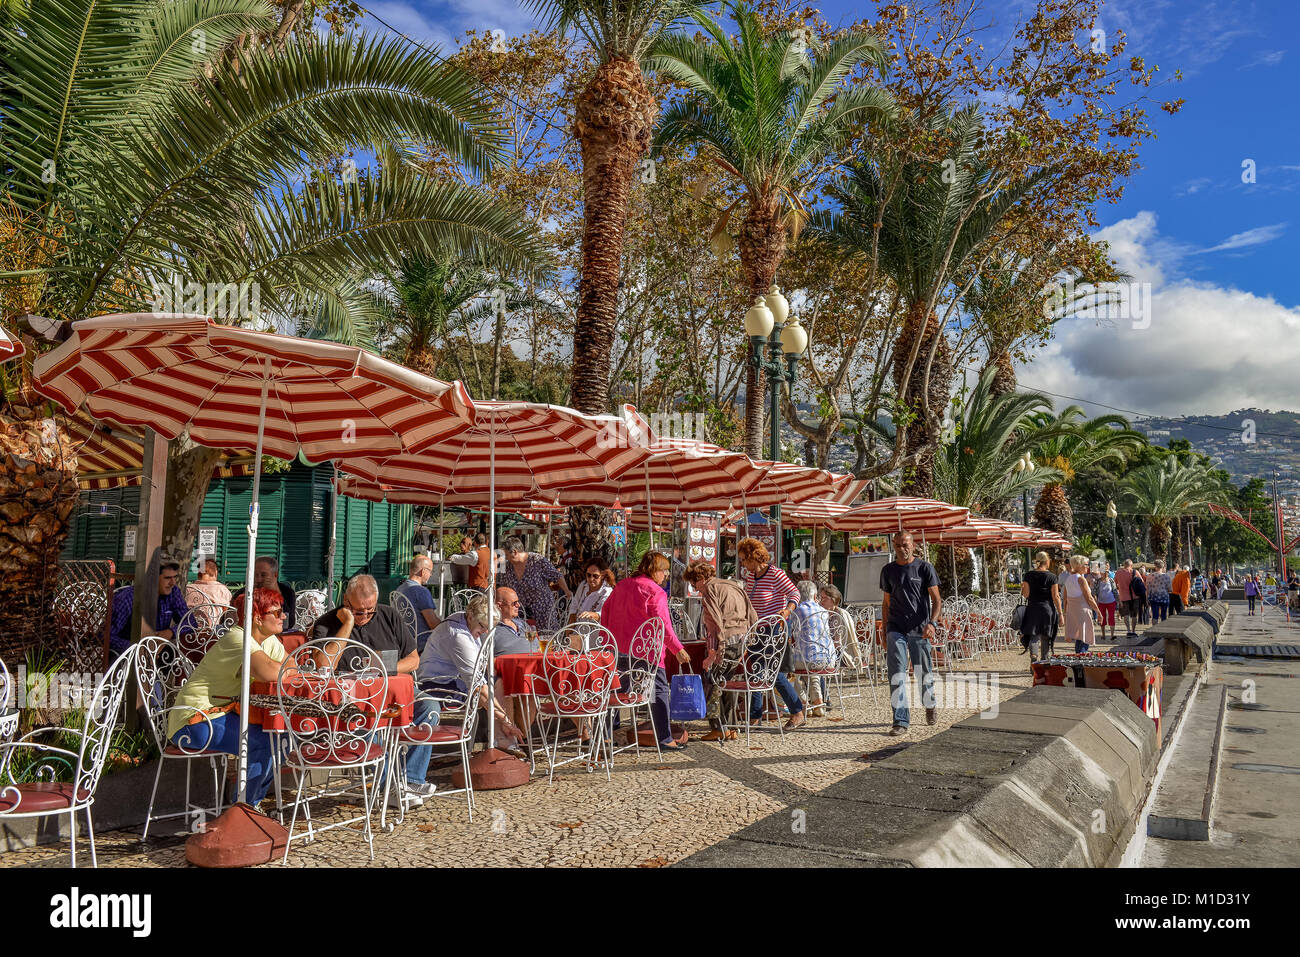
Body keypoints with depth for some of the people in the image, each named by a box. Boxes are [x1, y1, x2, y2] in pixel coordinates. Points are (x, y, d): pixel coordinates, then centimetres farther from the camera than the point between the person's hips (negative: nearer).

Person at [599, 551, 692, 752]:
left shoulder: (621, 585, 12)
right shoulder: (655, 592, -11)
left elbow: (606, 609, 19)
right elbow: (663, 624, -15)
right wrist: (678, 649, -11)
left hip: (618, 649, 7)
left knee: (619, 689, 18)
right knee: (659, 690, 0)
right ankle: (664, 739, -1)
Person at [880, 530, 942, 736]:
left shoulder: (924, 568, 1)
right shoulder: (888, 570, 10)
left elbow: (937, 600, -2)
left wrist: (931, 623, -19)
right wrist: (885, 633, 15)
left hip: (919, 630, -2)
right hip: (896, 628, 2)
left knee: (924, 673, 9)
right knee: (896, 674, -9)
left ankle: (930, 706, 38)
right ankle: (901, 721, -6)